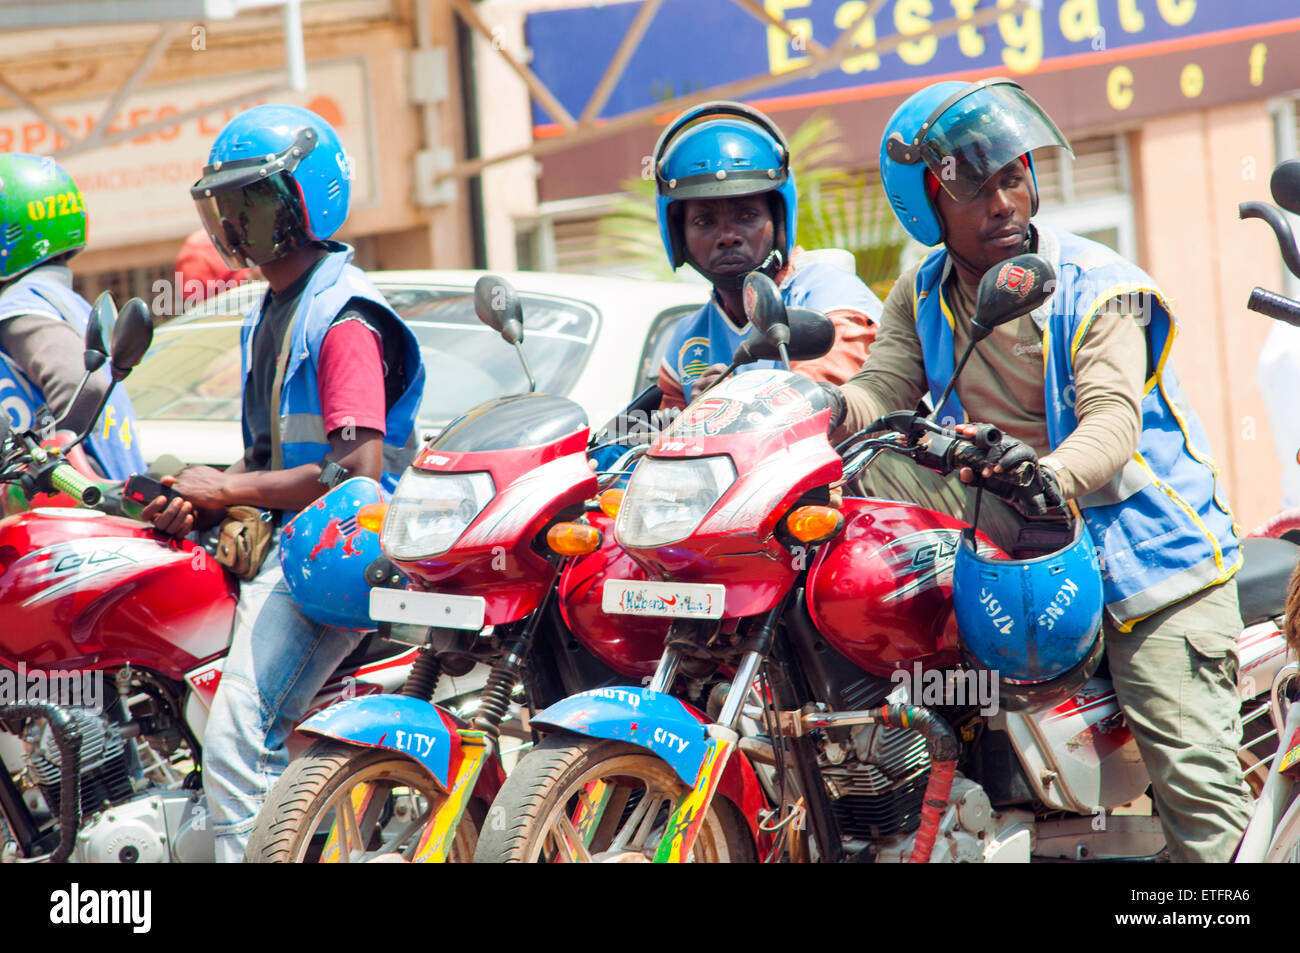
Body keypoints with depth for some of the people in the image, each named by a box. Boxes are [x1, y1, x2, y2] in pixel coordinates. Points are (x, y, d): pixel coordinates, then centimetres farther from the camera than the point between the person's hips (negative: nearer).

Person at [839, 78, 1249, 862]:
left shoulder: (1099, 288, -11)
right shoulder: (924, 293, 7)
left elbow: (1112, 423, -24)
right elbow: (881, 391, -3)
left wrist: (1049, 473, -46)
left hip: (1139, 529, -5)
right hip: (1015, 533, 5)